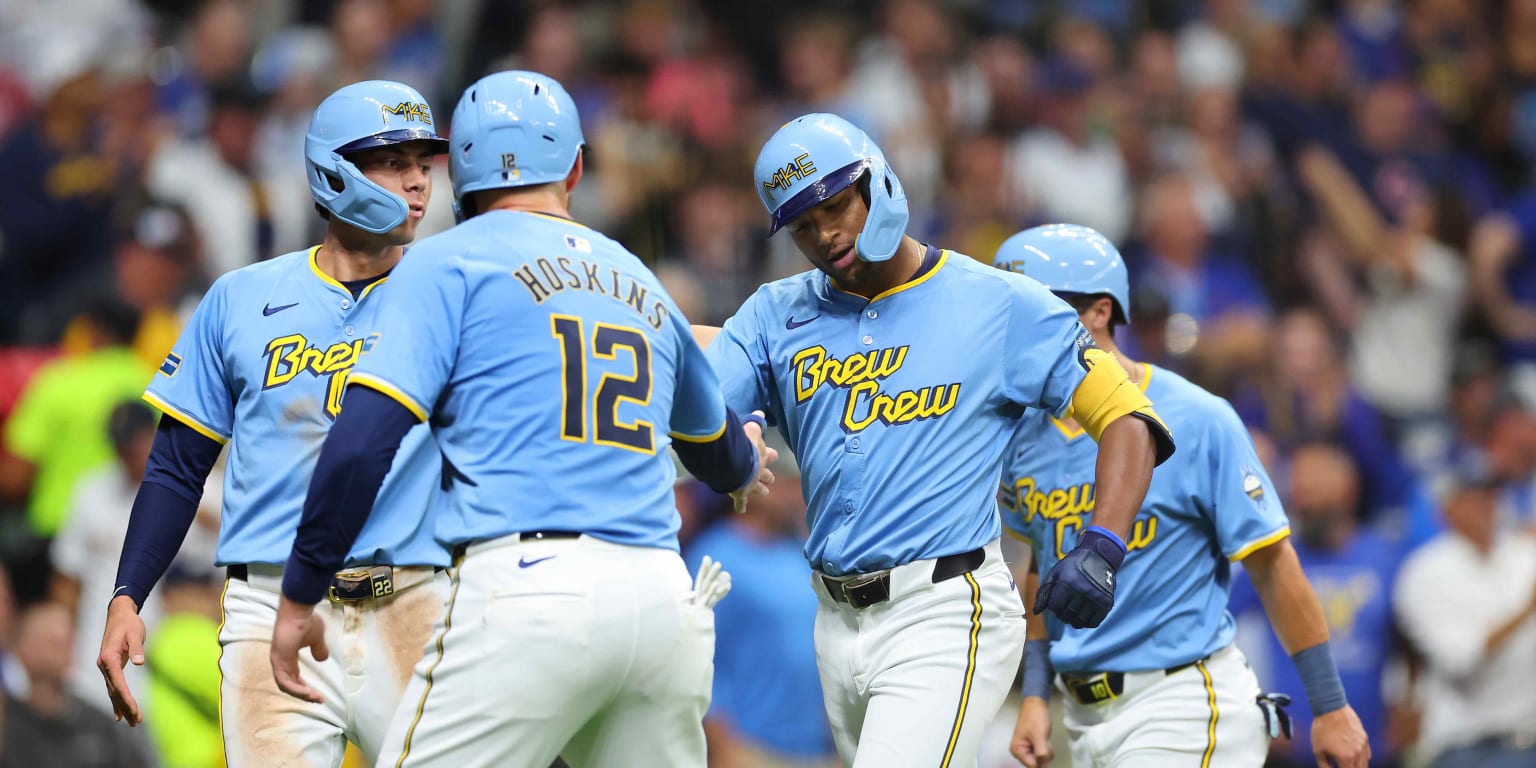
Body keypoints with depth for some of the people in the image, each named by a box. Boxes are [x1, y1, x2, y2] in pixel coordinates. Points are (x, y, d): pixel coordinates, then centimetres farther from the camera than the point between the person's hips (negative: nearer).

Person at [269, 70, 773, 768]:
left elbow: (364, 441, -5)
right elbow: (713, 443, 42)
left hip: (529, 586, -5)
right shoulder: (643, 285, 23)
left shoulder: (449, 261, 6)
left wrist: (300, 595, 2)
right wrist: (744, 465, 67)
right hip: (664, 600, 5)